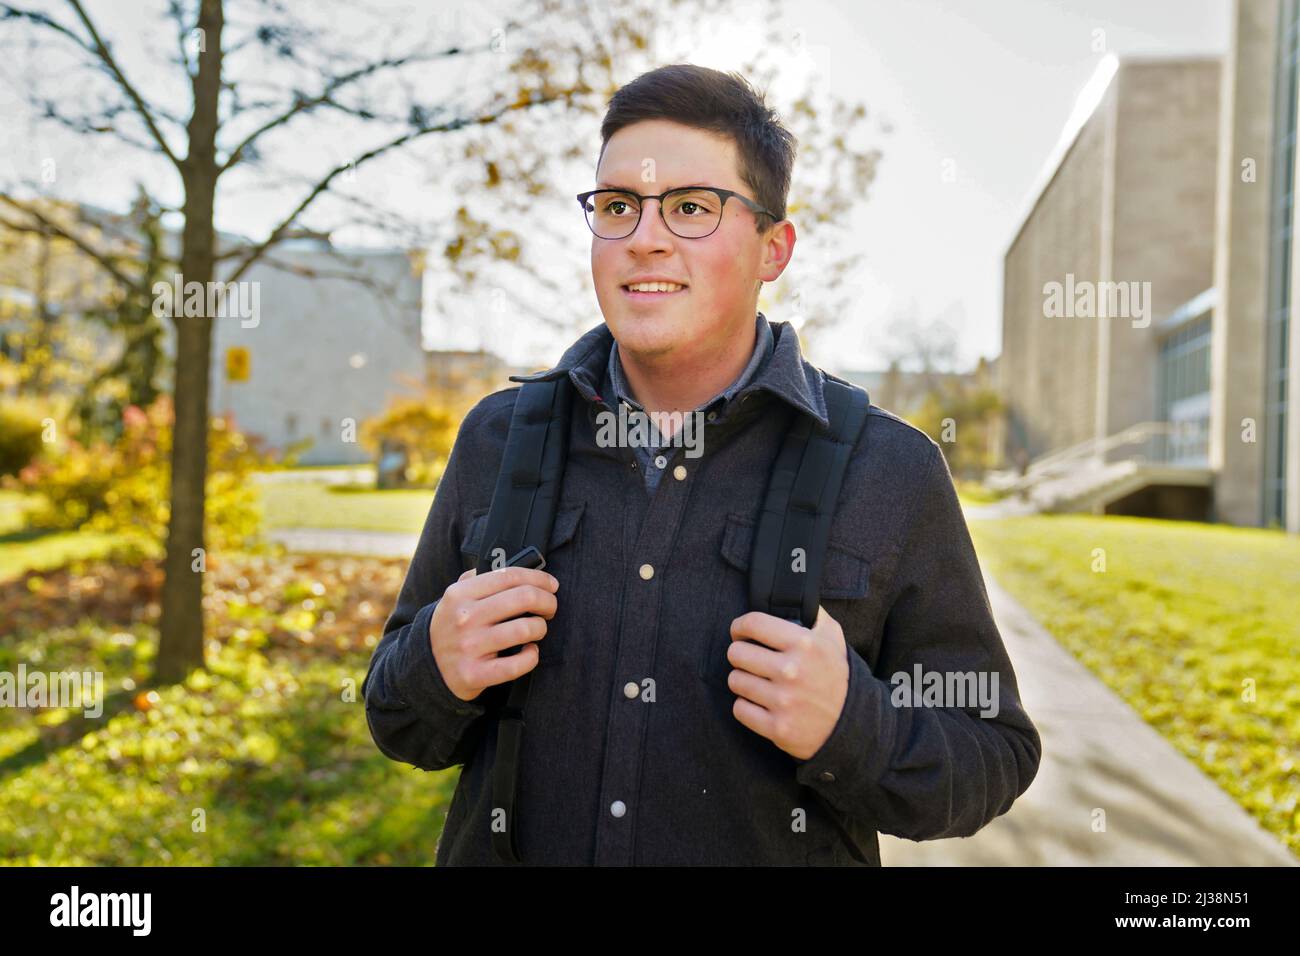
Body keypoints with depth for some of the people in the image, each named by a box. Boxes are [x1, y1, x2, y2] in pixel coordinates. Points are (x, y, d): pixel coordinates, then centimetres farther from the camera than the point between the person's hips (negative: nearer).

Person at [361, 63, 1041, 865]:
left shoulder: (892, 476, -12)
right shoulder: (499, 439, -5)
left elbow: (991, 757, -7)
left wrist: (850, 726, -26)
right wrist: (437, 669, -18)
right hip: (507, 845, 3)